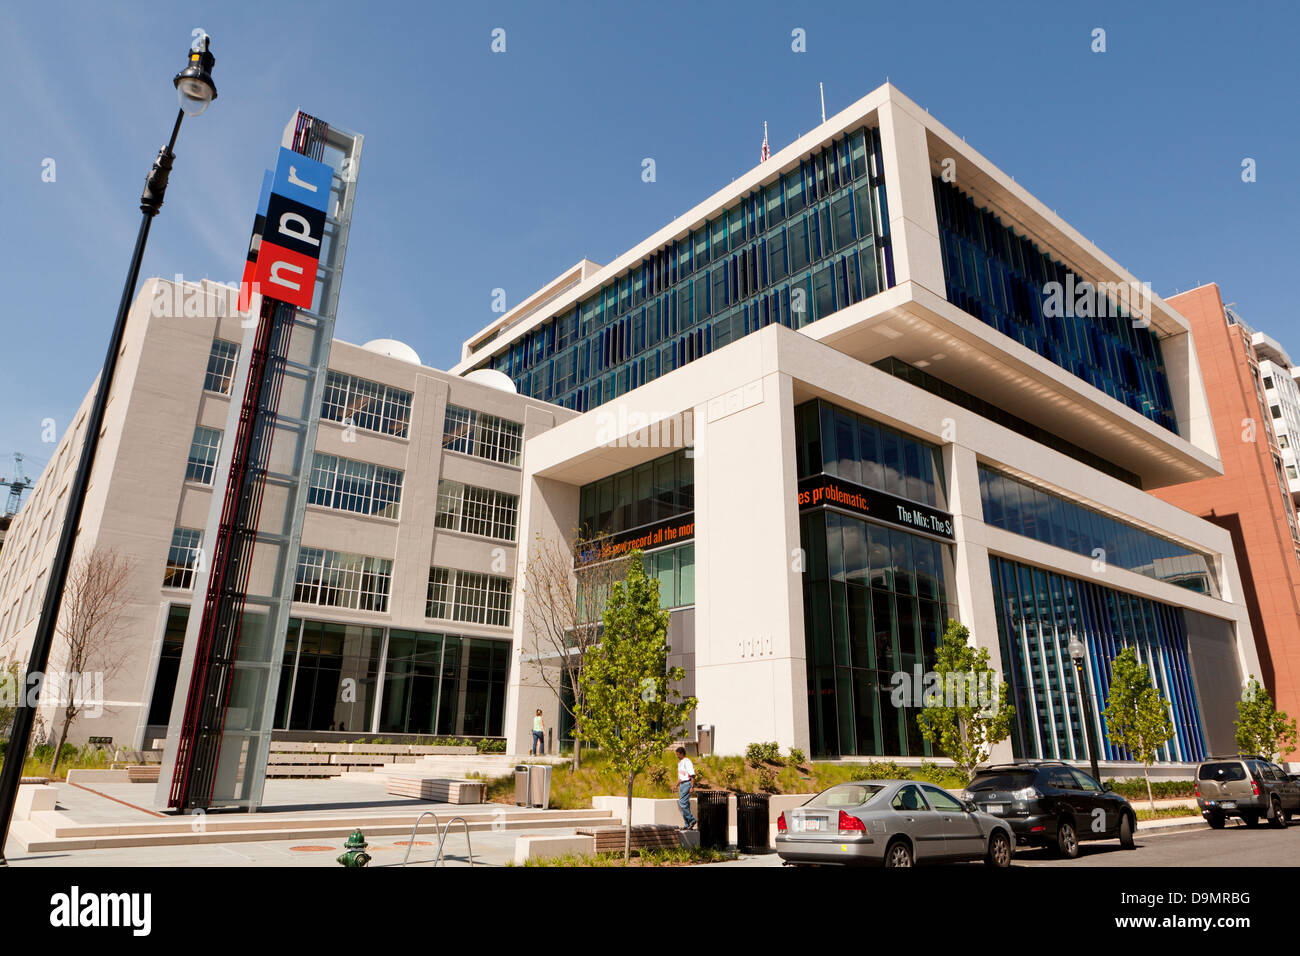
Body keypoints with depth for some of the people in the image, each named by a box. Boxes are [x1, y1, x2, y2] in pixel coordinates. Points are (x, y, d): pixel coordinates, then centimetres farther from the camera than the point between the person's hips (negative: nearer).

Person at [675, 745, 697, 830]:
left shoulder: (687, 761, -12)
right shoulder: (680, 762, 18)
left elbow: (692, 775, -17)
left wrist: (692, 787, -22)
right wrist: (676, 786, 23)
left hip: (687, 784, -10)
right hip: (682, 784, 10)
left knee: (683, 803, -15)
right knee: (682, 804, 7)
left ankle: (692, 820, -6)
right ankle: (687, 825, 10)